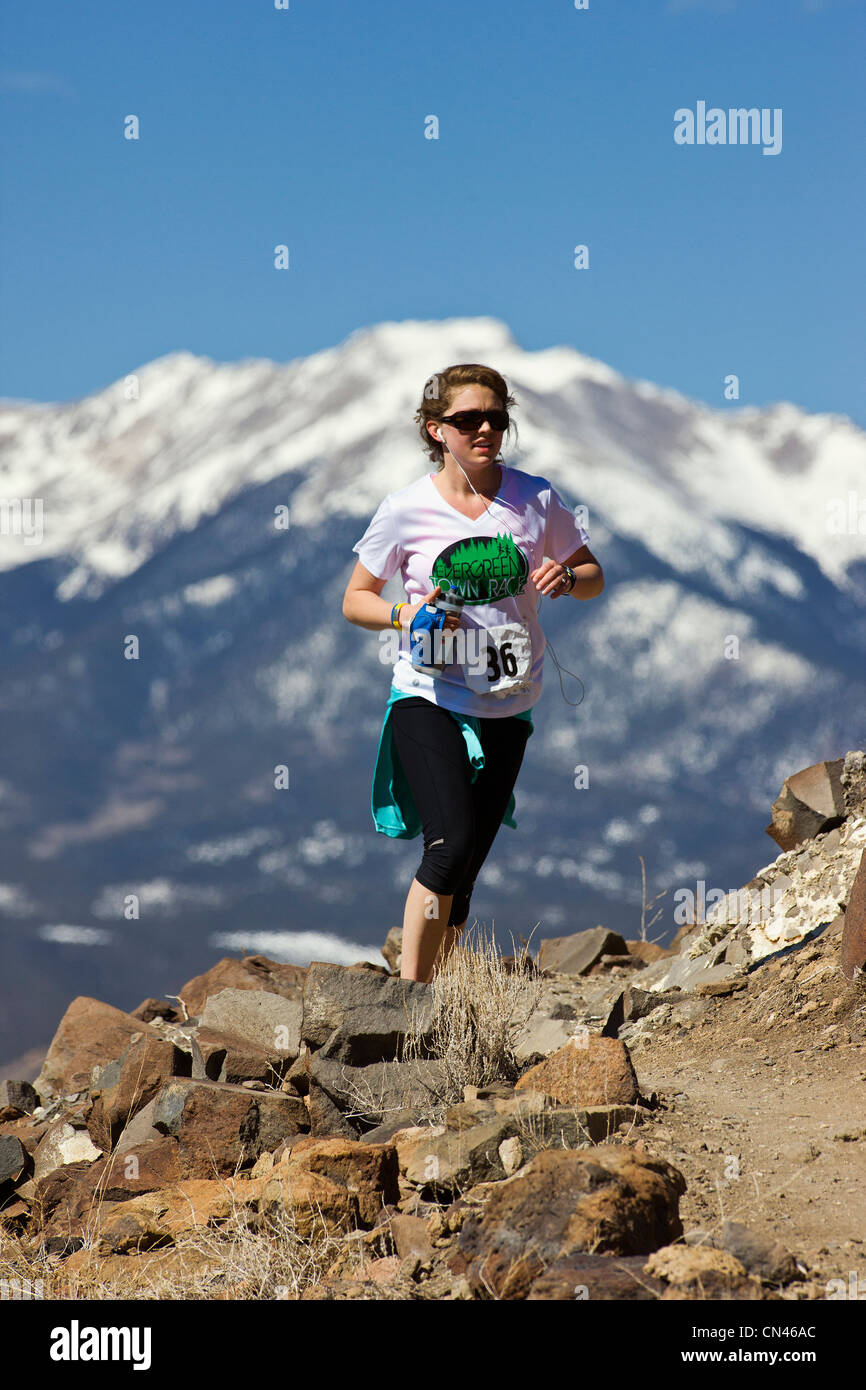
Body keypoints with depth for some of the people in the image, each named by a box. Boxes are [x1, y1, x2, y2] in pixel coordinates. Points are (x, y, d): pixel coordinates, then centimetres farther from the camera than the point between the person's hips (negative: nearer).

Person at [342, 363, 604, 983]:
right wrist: (403, 614, -17)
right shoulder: (407, 509, -5)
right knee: (452, 844, -21)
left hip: (508, 706, 3)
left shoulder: (536, 499, 1)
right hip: (428, 699, -3)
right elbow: (355, 600, 4)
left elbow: (594, 576, 12)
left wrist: (566, 578, -11)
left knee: (463, 871, 6)